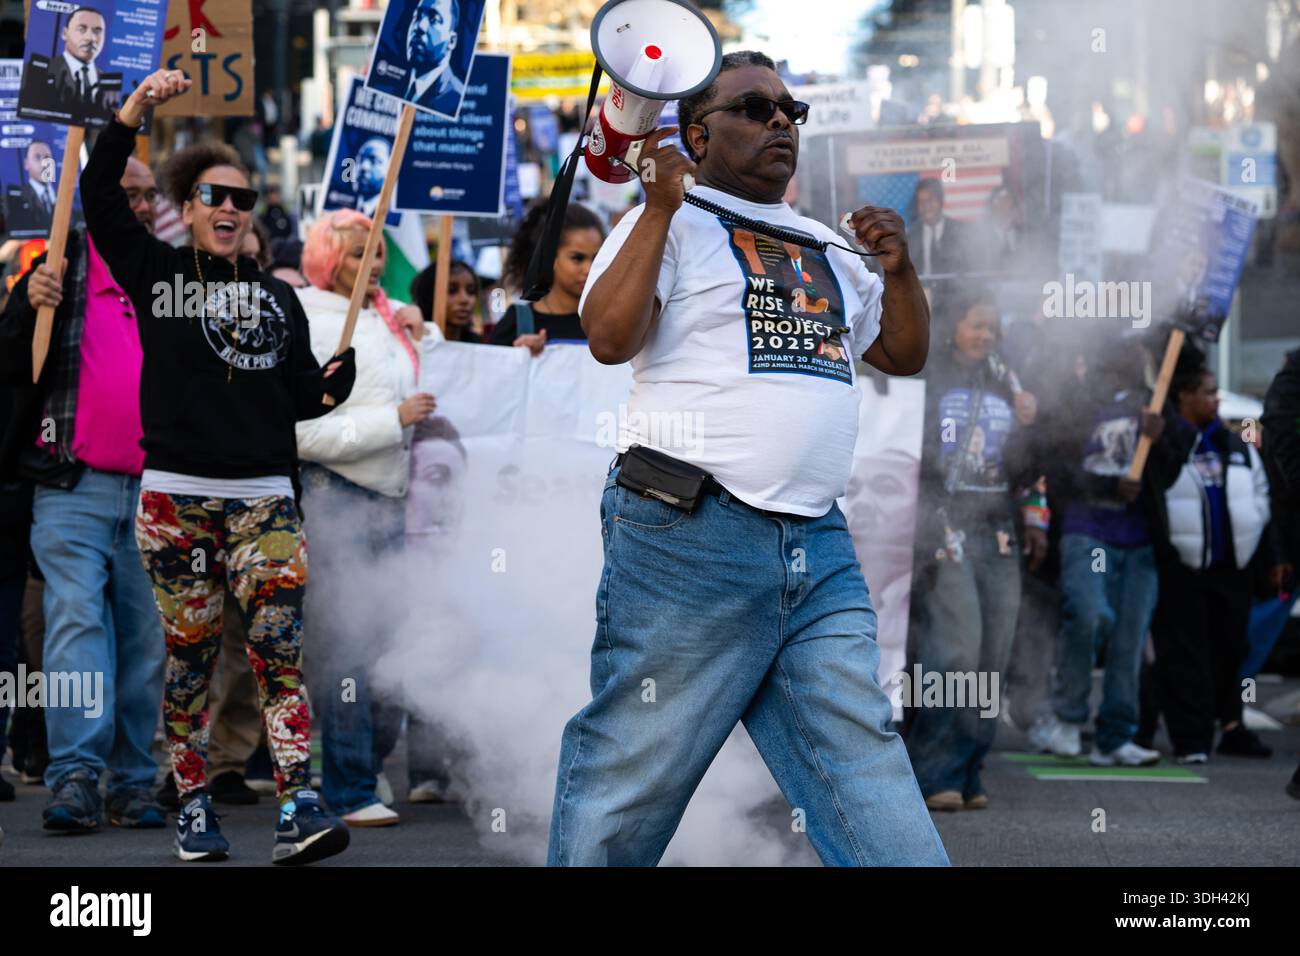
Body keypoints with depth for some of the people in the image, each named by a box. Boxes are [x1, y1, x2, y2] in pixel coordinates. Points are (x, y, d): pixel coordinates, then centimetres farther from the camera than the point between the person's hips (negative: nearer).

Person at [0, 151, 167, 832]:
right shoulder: (63, 267, 7)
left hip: (156, 490, 3)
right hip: (74, 488, -3)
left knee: (147, 640, 3)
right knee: (76, 623, -12)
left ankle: (134, 783, 8)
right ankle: (74, 779, -16)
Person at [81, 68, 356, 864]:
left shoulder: (278, 298, 14)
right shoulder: (156, 274, 8)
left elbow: (303, 398, 14)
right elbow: (100, 197, -3)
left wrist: (338, 379, -8)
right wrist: (135, 111, -14)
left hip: (264, 499, 1)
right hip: (176, 498, -1)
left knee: (281, 650, -10)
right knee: (189, 656, 3)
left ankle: (299, 808, -18)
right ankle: (194, 807, 12)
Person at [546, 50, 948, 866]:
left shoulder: (826, 247, 23)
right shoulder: (672, 224, 3)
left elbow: (904, 355, 28)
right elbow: (609, 338, -11)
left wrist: (899, 267, 10)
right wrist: (661, 207, -13)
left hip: (819, 548, 6)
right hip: (689, 534, -6)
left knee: (866, 772, 1)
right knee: (631, 775, -2)